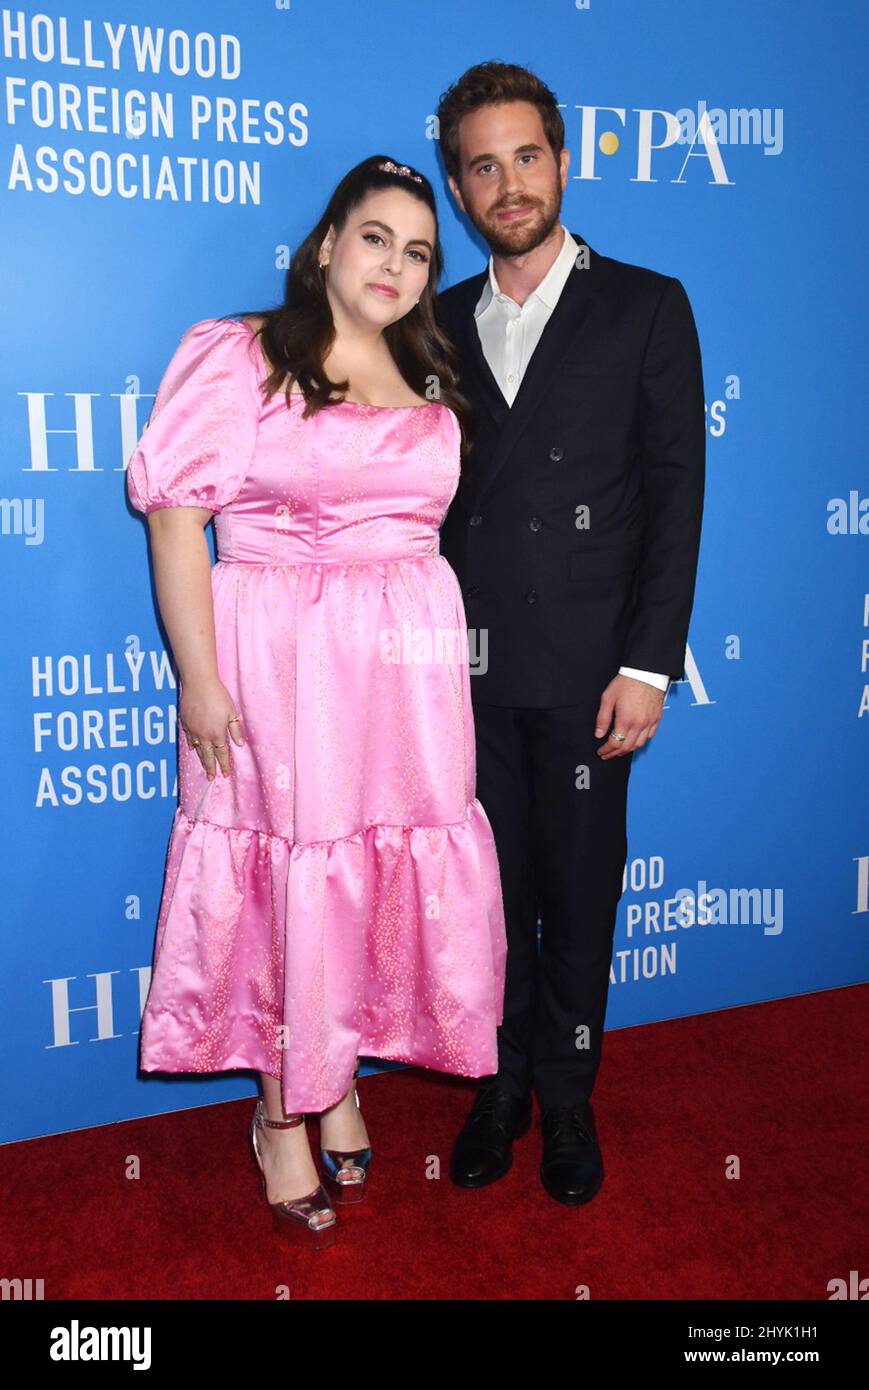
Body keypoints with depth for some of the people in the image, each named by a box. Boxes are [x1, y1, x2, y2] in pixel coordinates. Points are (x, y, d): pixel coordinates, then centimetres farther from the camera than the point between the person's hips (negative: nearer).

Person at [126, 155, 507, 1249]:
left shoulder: (434, 383, 14)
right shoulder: (239, 356, -2)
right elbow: (175, 515, -8)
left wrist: (446, 655, 11)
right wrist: (200, 677, -14)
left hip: (408, 665, 5)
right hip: (274, 659, -4)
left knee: (393, 874, 8)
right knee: (288, 877, 4)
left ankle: (340, 1084, 32)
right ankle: (282, 1116, 26)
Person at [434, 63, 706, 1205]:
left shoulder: (644, 307, 3)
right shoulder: (443, 324, 12)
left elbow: (675, 496, -3)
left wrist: (648, 665, -9)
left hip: (585, 668, -2)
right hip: (468, 667, 3)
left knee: (579, 894, 9)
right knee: (489, 889, 11)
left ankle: (567, 1098, 29)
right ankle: (500, 1083, 30)